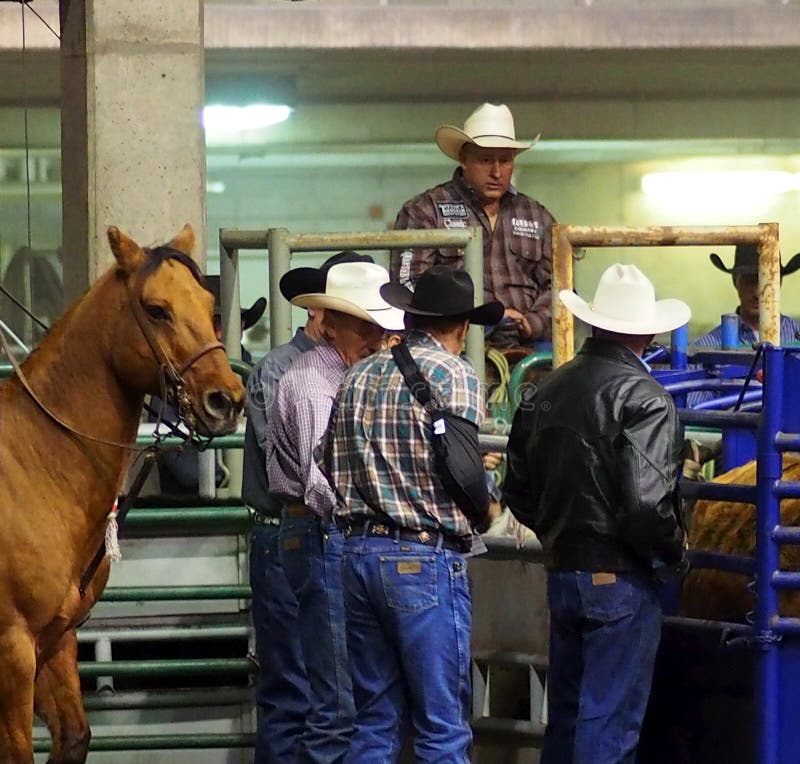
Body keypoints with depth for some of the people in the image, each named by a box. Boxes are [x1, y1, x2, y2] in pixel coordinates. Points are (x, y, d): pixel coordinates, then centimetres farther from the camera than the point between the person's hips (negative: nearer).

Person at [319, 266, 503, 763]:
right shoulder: (454, 376, -7)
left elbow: (328, 468, 11)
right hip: (426, 558, -7)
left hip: (359, 551, 7)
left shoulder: (357, 377, 13)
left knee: (375, 722, 12)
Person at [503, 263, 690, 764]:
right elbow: (646, 501, -24)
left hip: (562, 573, 7)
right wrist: (673, 555, -7)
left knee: (565, 713, 17)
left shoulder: (548, 391, 7)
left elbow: (518, 491, 11)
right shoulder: (644, 397, -15)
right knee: (609, 723, -2)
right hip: (622, 579, -7)